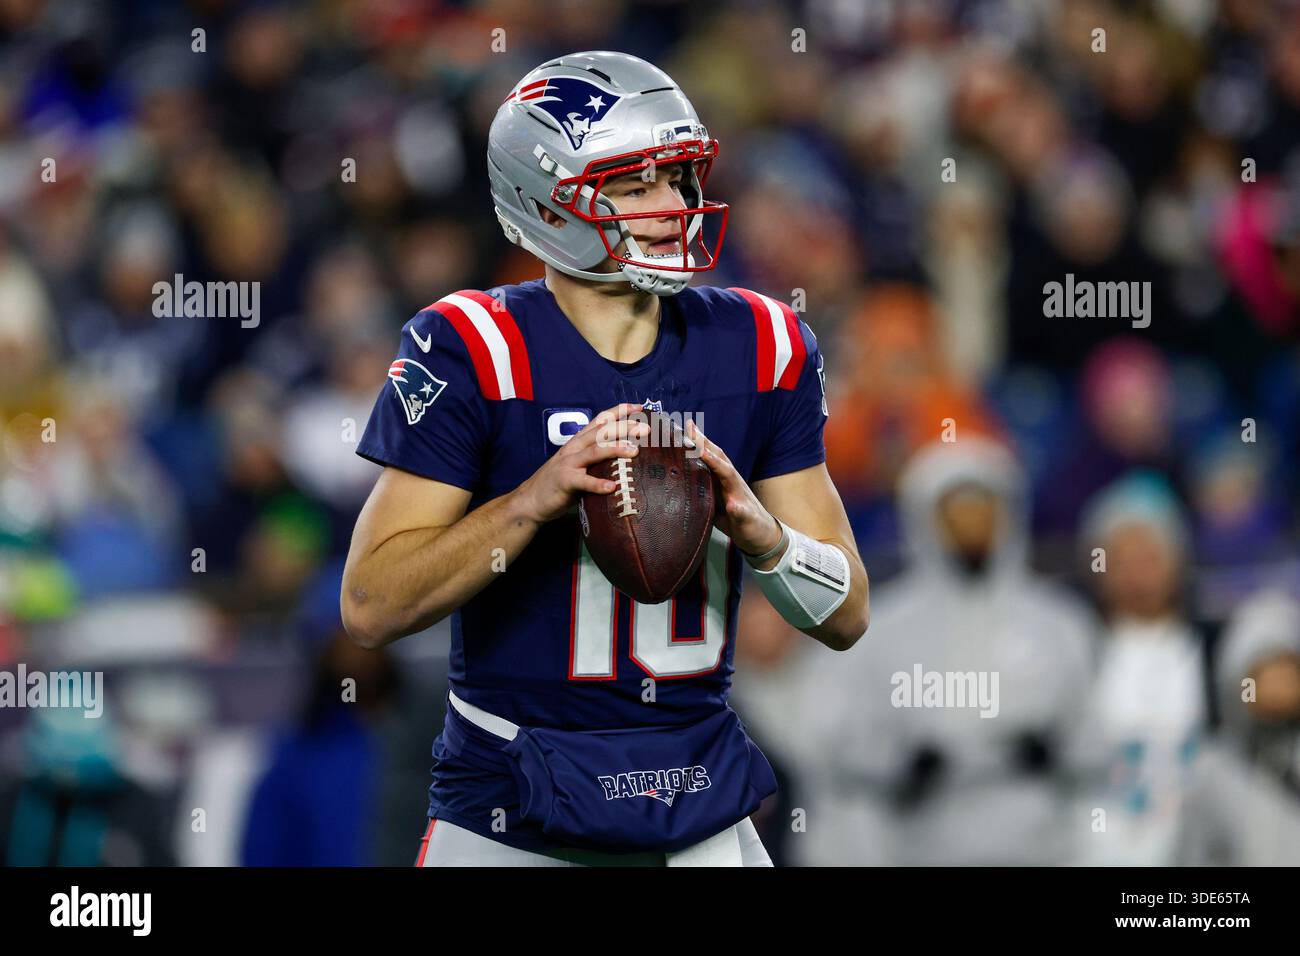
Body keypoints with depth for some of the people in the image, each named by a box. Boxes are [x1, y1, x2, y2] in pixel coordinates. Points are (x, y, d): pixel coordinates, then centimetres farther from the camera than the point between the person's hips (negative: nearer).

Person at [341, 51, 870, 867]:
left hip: (705, 818, 4)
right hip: (511, 821, -3)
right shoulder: (472, 351, -11)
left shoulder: (760, 348, 2)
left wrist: (756, 529, -16)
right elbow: (372, 607, -15)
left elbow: (846, 616, 4)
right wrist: (536, 498, -27)